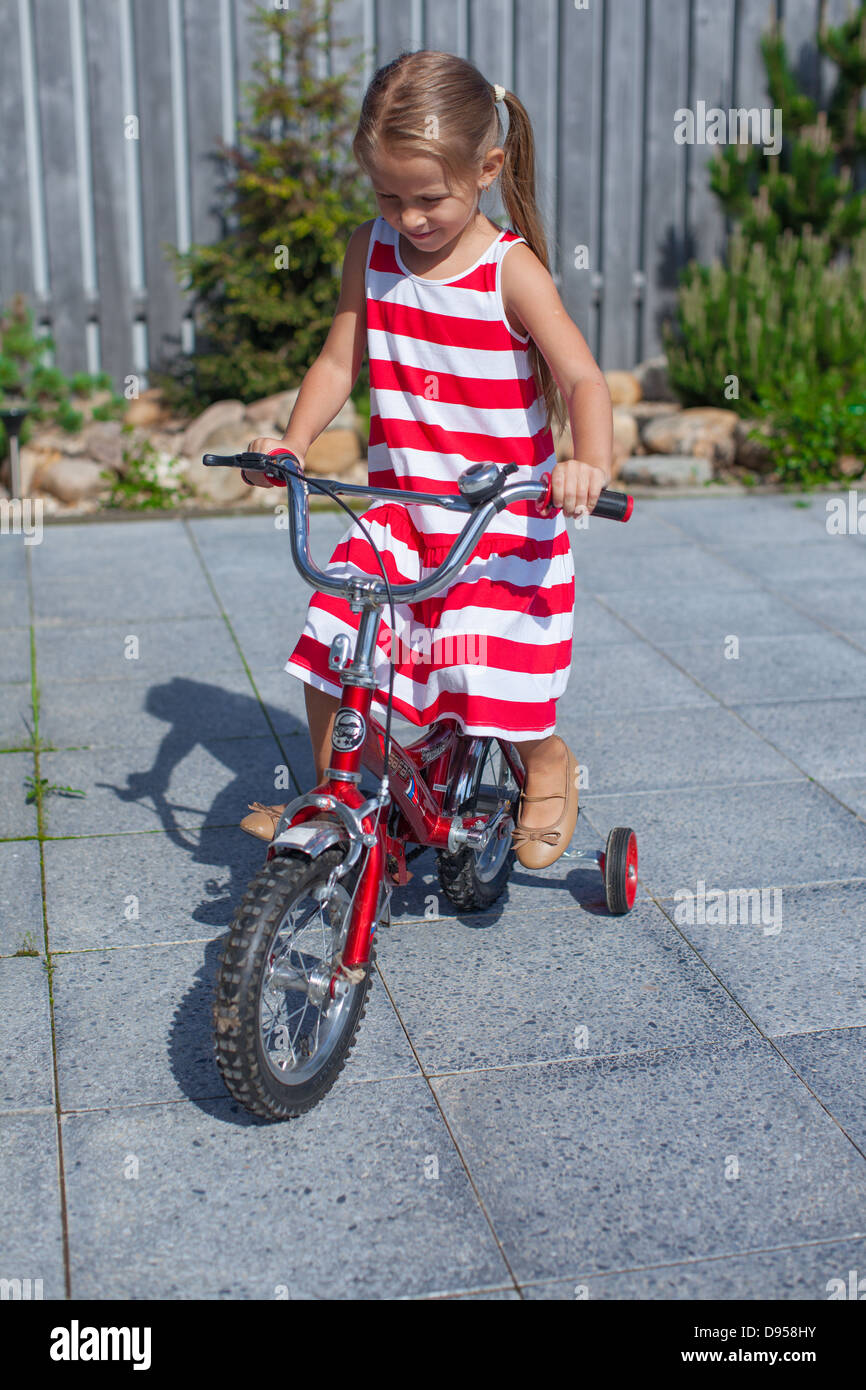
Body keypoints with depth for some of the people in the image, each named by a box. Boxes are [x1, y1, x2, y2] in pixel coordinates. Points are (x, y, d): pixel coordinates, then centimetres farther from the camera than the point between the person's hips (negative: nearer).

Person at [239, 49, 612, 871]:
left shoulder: (511, 270, -12)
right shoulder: (371, 251, 2)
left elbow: (582, 378, -19)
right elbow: (337, 361, 6)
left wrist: (590, 462, -39)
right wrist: (293, 441, -12)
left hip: (505, 521, -4)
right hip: (400, 509, 4)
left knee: (495, 674, -7)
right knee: (328, 647, -4)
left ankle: (547, 766, 28)